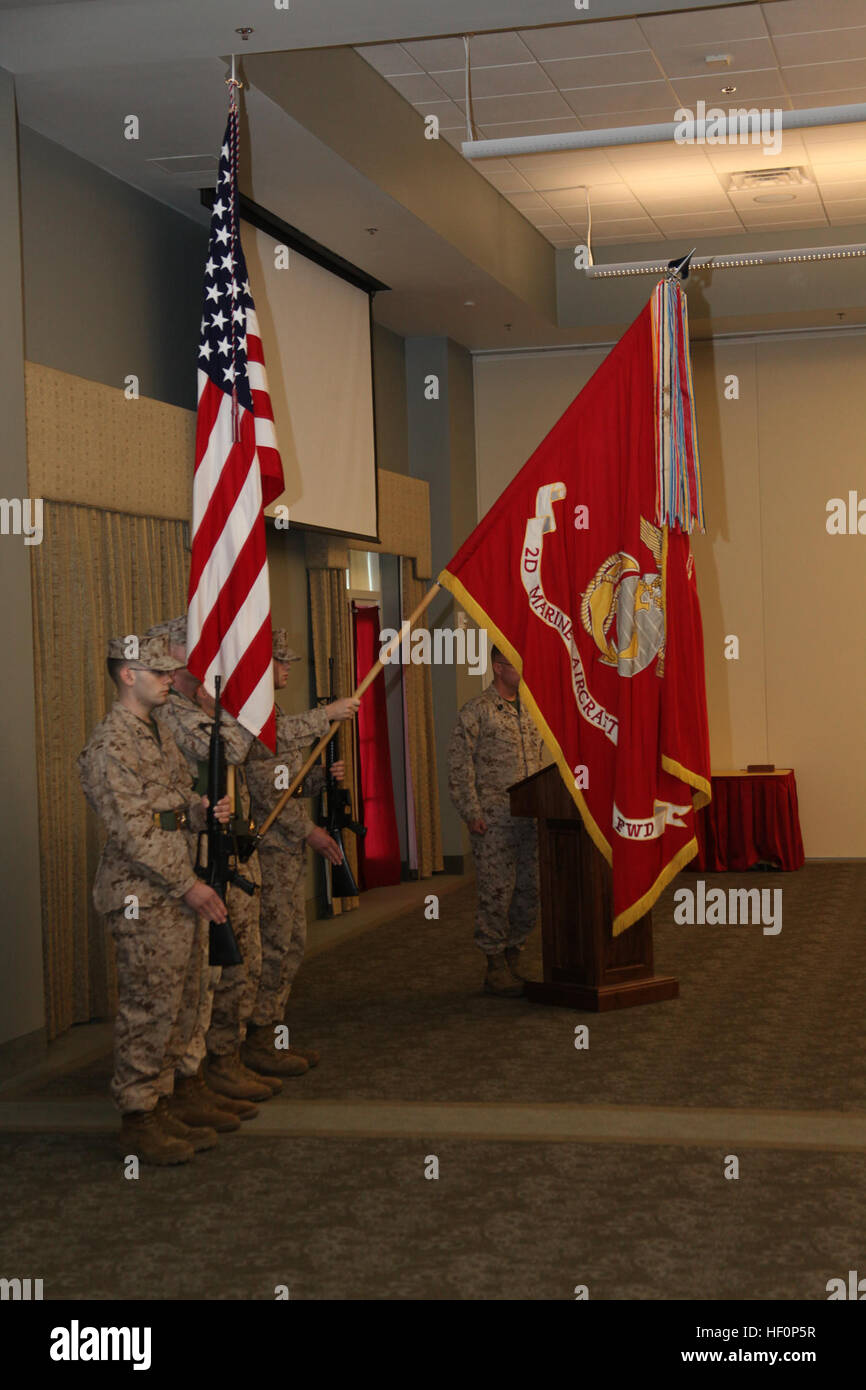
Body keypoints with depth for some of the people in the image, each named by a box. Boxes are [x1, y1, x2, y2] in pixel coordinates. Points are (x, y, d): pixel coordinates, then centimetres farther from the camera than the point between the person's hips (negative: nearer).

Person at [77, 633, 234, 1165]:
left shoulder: (161, 736, 15)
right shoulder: (111, 745, -15)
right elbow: (133, 832, -19)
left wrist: (203, 809, 2)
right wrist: (189, 885, -18)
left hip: (182, 892, 9)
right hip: (144, 898, -9)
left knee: (181, 1008, 13)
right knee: (149, 1010, -4)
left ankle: (162, 1107, 22)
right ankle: (138, 1121, 6)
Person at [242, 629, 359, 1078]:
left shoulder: (267, 711, 21)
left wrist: (320, 776, 5)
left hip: (287, 848, 11)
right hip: (267, 849, -11)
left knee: (292, 942, 13)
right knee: (273, 943, -8)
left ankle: (272, 1034, 20)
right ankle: (256, 1041, -1)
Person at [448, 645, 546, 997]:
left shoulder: (528, 711, 16)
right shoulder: (477, 710, -5)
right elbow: (459, 767, -9)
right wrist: (472, 813, -13)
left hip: (530, 817, 7)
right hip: (493, 819, -7)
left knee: (529, 892, 8)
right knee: (496, 892, -5)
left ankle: (513, 962, 18)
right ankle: (496, 970, 4)